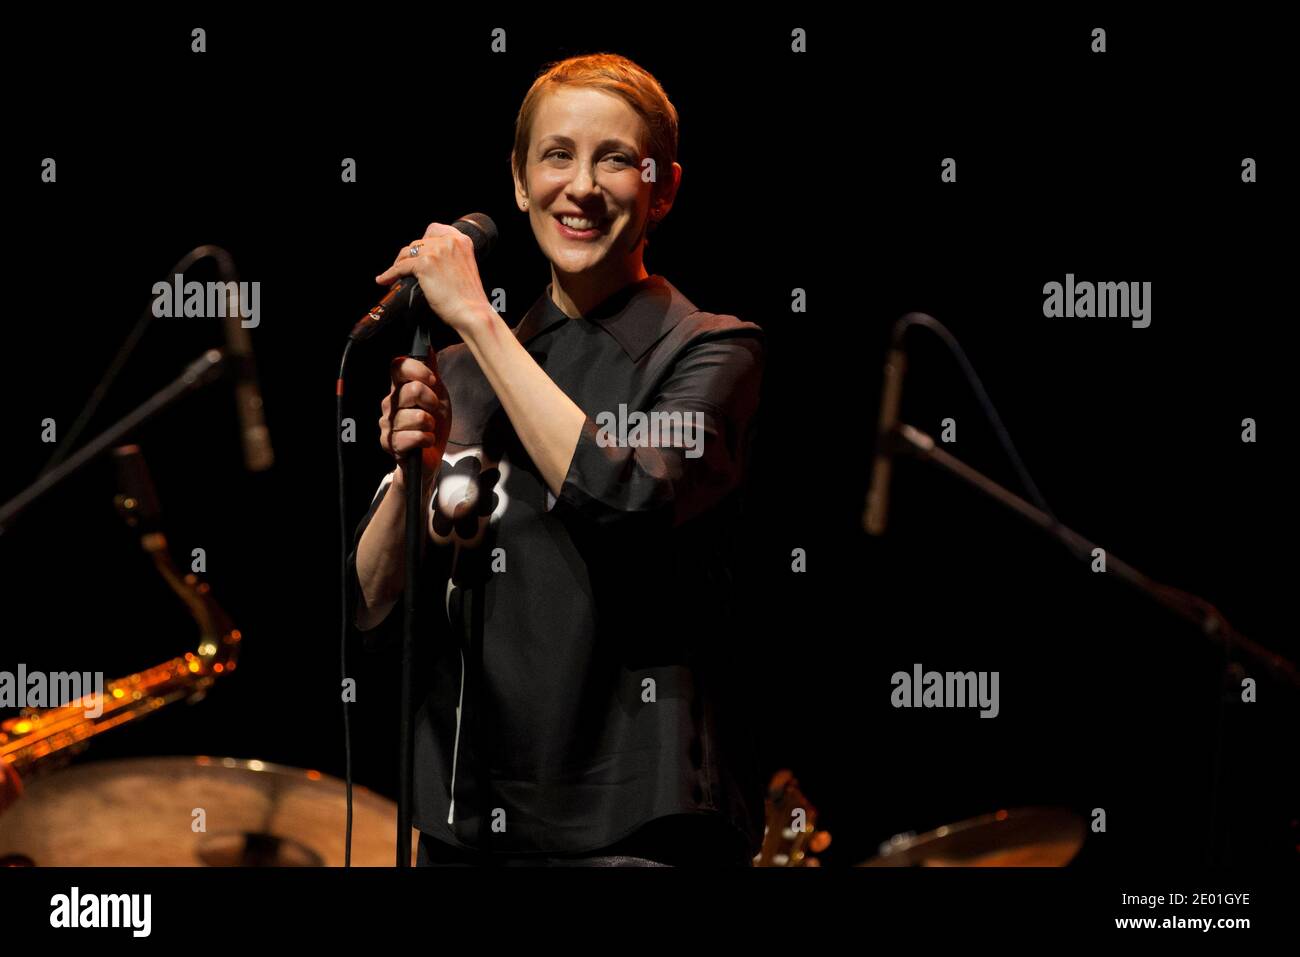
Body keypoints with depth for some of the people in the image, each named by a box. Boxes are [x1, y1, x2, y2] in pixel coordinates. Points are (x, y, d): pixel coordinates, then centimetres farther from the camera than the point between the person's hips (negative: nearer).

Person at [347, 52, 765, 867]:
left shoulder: (712, 353, -3)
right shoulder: (463, 375, 11)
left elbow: (628, 499, -22)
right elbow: (372, 612, 8)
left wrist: (478, 319, -15)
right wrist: (409, 470, -11)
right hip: (466, 818, 5)